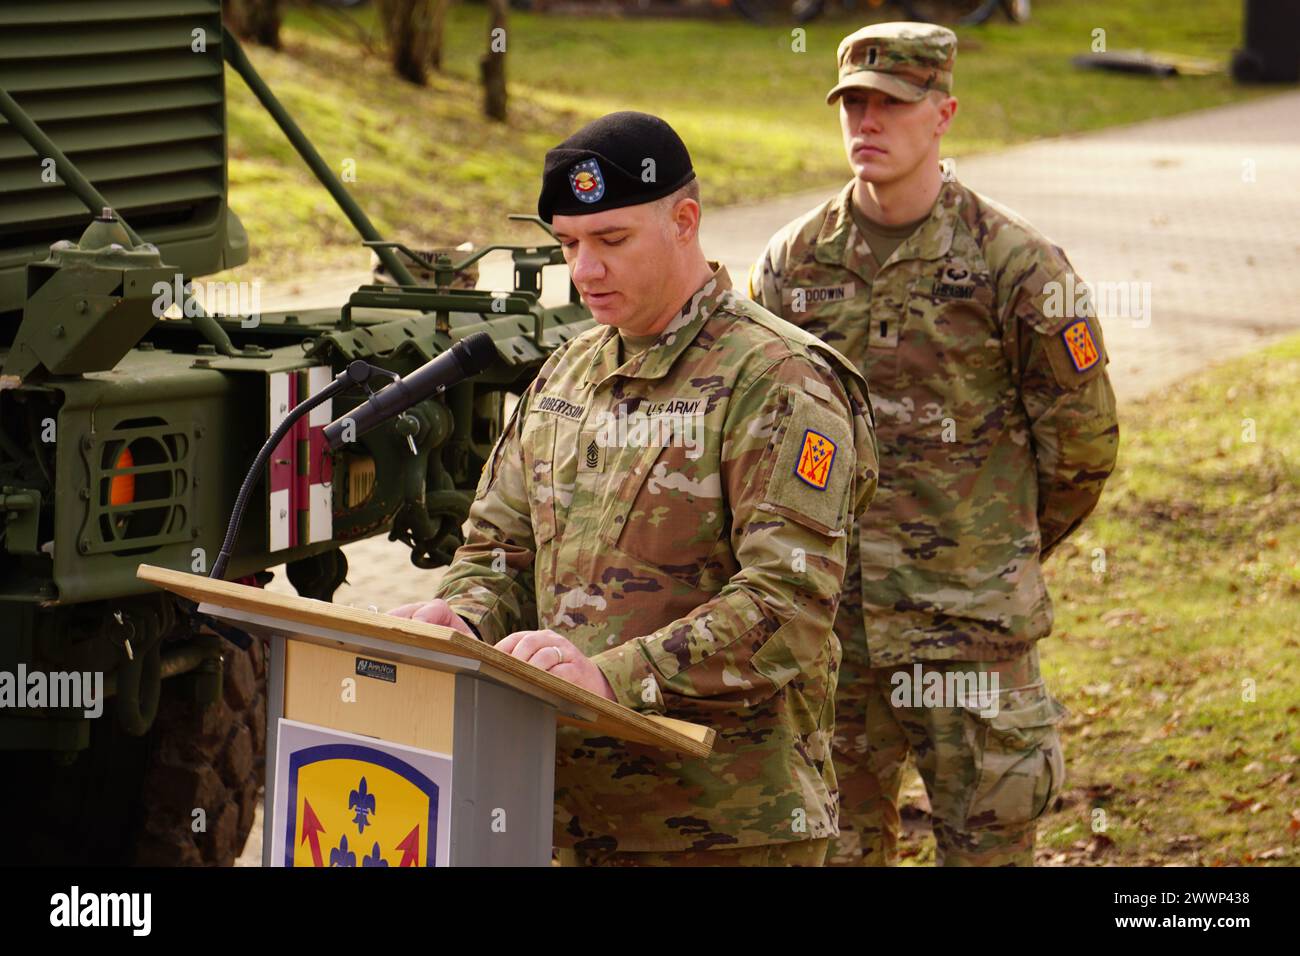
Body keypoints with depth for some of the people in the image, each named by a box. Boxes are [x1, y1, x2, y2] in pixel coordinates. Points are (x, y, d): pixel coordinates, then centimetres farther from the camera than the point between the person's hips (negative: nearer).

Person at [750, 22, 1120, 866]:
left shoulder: (1014, 264, -7)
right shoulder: (794, 262, 4)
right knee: (839, 838, 11)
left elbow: (1084, 440, 1)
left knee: (987, 840, 1)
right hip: (827, 613, 4)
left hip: (970, 616, -4)